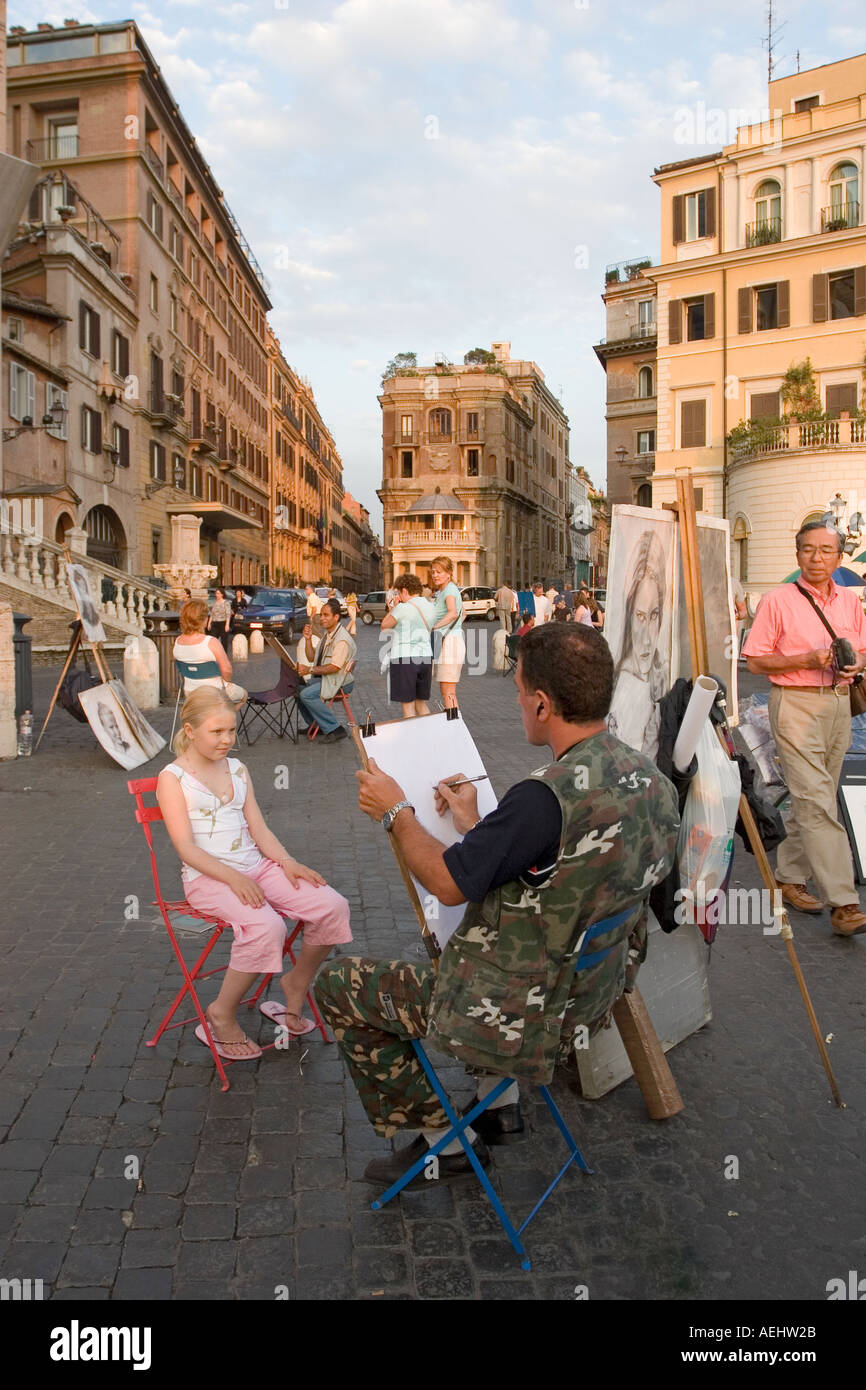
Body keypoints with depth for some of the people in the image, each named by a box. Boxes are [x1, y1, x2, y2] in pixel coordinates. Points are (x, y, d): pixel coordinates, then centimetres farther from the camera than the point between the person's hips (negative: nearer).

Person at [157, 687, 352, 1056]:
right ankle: (222, 1016, -11)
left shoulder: (238, 769, 16)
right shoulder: (173, 778, -2)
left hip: (256, 867, 6)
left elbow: (259, 829, 12)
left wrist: (287, 862, -6)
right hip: (208, 877, -6)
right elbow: (186, 847, -11)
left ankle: (296, 984, 10)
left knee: (332, 906, -15)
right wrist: (233, 877, -23)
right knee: (265, 925, -35)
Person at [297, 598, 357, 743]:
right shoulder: (327, 634, 12)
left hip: (339, 682, -10)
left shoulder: (342, 639, -19)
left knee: (307, 694, -25)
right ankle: (314, 725, 15)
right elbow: (312, 657, 17)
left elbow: (334, 667, -27)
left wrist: (310, 669, -29)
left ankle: (335, 729, -20)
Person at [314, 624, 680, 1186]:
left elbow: (449, 882, -20)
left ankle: (443, 1142, 20)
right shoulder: (649, 777, -5)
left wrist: (397, 812, -5)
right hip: (589, 996, 9)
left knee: (339, 984, 9)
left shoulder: (550, 795, -33)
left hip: (522, 1014, -8)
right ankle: (500, 1104, 35)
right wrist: (478, 826, 11)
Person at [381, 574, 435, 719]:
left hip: (404, 658, -6)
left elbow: (384, 625, 2)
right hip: (425, 657, 6)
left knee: (408, 705, 1)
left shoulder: (403, 608, -11)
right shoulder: (431, 607, 8)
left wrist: (394, 607, 12)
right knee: (421, 702, 18)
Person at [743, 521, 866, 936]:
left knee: (813, 799, 12)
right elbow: (755, 661, -6)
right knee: (816, 801, -12)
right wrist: (808, 659, -17)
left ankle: (790, 876, 27)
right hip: (796, 704, -6)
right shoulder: (778, 600, -5)